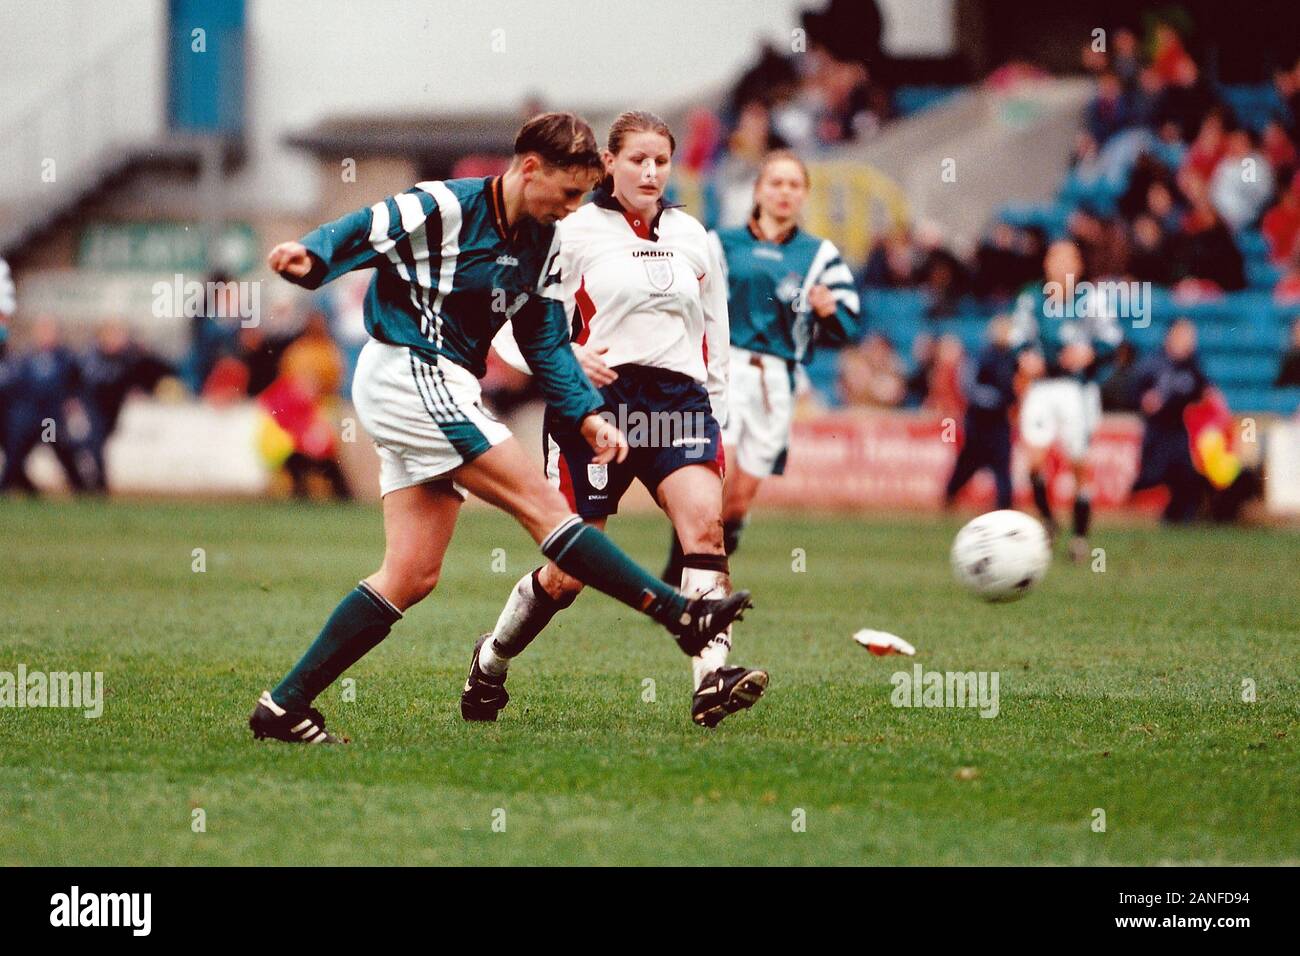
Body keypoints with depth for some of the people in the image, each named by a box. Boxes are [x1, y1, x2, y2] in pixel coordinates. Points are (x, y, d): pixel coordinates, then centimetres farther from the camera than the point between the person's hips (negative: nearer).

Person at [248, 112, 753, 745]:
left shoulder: (540, 242, 12)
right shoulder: (447, 207, -12)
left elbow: (546, 343, 18)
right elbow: (360, 234, -16)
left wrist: (585, 414, 7)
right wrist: (310, 257, -38)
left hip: (441, 395, 10)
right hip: (408, 375, -10)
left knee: (413, 577, 2)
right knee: (541, 503, -12)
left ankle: (284, 706, 2)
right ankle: (680, 615, -14)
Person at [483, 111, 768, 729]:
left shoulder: (692, 237, 15)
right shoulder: (573, 232, 0)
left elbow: (715, 335, 23)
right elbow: (512, 327, -1)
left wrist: (715, 416, 18)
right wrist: (565, 356, -18)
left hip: (680, 398, 4)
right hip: (597, 401, -3)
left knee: (704, 522, -24)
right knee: (571, 572, 0)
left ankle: (711, 679, -35)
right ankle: (490, 663, 27)